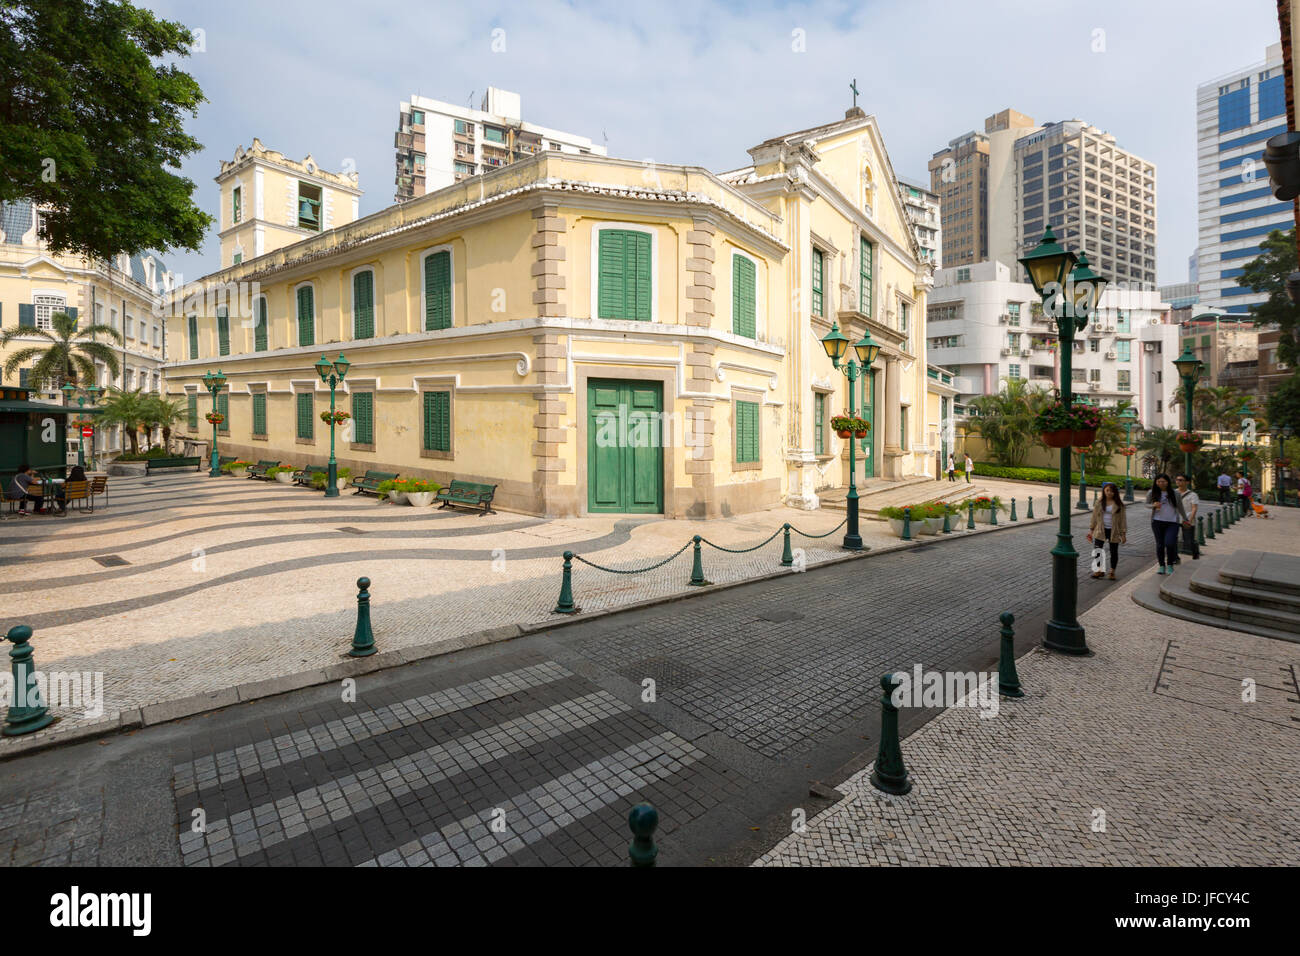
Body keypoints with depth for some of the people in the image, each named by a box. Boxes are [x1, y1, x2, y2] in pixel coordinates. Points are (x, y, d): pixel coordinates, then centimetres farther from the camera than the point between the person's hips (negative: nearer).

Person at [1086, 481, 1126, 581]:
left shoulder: (1119, 503, -4)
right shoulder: (1099, 502, 2)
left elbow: (1122, 519, -2)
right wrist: (1091, 530, 7)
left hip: (1114, 531, -1)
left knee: (1114, 552, 8)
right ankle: (1099, 570, 11)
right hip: (1101, 530, 1)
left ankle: (1112, 571, 23)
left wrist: (1123, 533, -5)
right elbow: (1094, 516, 8)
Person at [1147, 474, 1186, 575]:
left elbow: (1180, 508, 14)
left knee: (1169, 544, -14)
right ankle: (1162, 566, 19)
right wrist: (1153, 505, -14)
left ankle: (1170, 565, 7)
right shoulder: (1152, 493, 2)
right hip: (1157, 522, 1)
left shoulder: (1175, 494, 3)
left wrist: (1185, 519, 23)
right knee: (1159, 545, 6)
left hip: (1172, 523, -1)